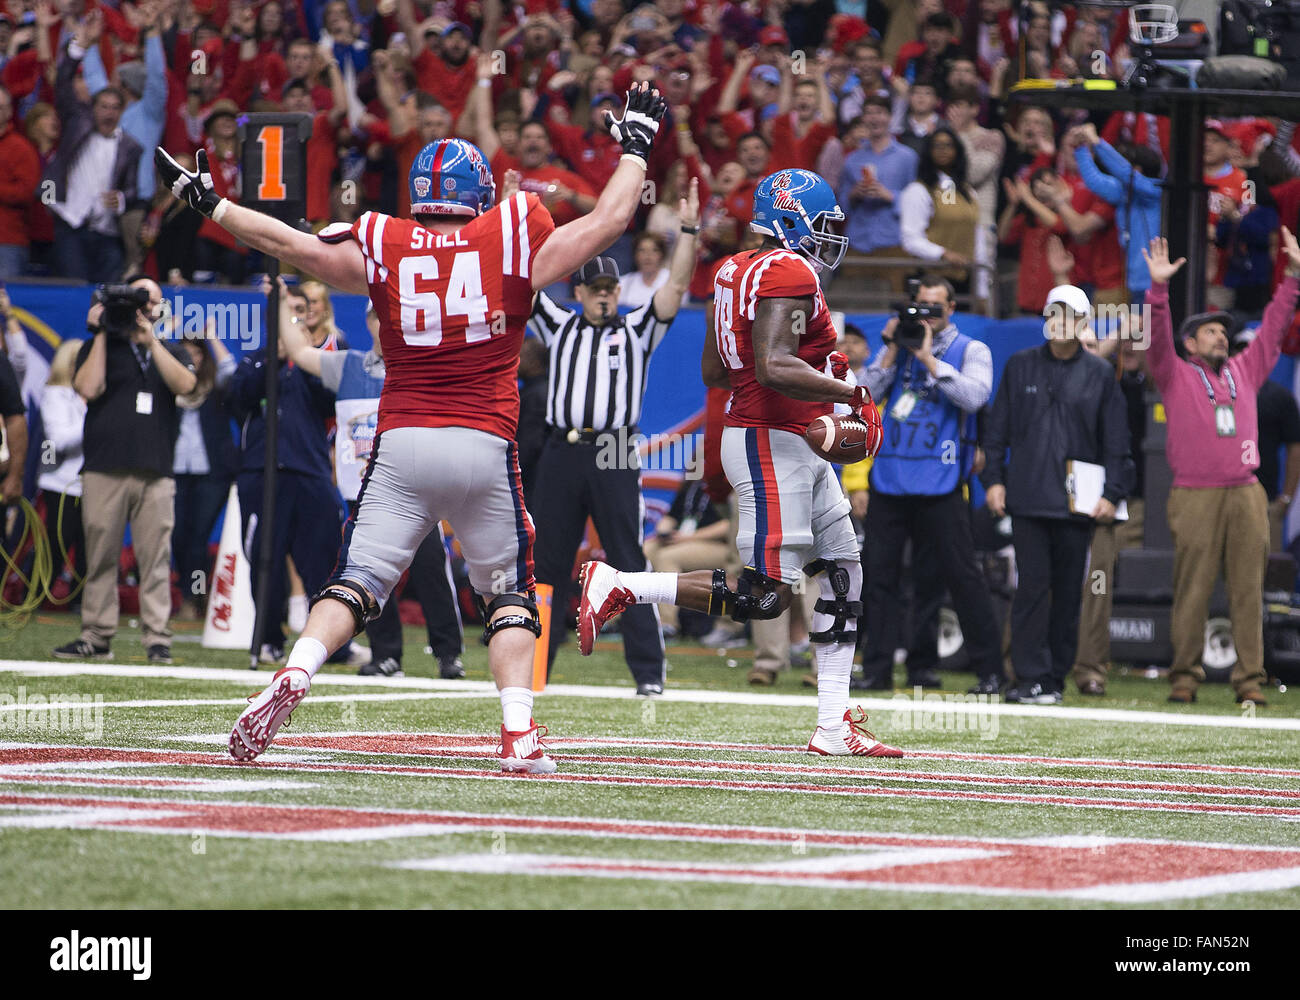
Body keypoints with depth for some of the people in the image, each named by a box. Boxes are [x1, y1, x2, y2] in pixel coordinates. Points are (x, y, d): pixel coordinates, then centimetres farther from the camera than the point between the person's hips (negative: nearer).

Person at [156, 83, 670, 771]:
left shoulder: (384, 250, 4)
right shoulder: (512, 244, 2)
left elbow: (295, 244, 7)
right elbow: (609, 219, 8)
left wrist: (208, 204, 19)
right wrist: (636, 144, 24)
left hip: (402, 446, 1)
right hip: (484, 448, -1)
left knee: (354, 584, 4)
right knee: (508, 596, 12)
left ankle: (294, 676, -20)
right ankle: (519, 735, 1)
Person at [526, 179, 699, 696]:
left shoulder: (636, 330, 12)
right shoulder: (560, 327, 17)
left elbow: (675, 286, 2)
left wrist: (688, 231, -8)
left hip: (614, 459, -2)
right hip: (561, 454, 2)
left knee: (629, 565, -3)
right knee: (548, 562, 5)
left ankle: (649, 671, -3)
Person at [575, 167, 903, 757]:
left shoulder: (738, 271, 14)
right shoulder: (790, 273, -15)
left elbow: (713, 371, 19)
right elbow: (774, 368, -27)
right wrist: (852, 395, -18)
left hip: (797, 450, 11)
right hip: (773, 444, -11)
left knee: (844, 576, 11)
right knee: (768, 595, -12)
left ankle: (833, 726, 12)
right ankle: (620, 588, -7)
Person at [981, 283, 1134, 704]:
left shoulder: (1099, 374, 8)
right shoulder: (1021, 366, 10)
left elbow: (1115, 442, 8)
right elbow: (997, 428, 12)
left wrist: (1112, 494, 1)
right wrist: (993, 479, 3)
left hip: (1077, 503, 1)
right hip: (1028, 499, -1)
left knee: (1068, 591, 3)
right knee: (1033, 585, -9)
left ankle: (1055, 678, 10)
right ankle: (1031, 677, -8)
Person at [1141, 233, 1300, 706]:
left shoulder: (1244, 371, 20)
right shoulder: (1176, 375, 9)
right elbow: (1156, 338, -4)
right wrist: (1159, 287, -17)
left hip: (1246, 494, 4)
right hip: (1195, 497, -3)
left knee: (1248, 589, 0)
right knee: (1192, 590, -3)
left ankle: (1250, 679, 1)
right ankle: (1185, 676, 3)